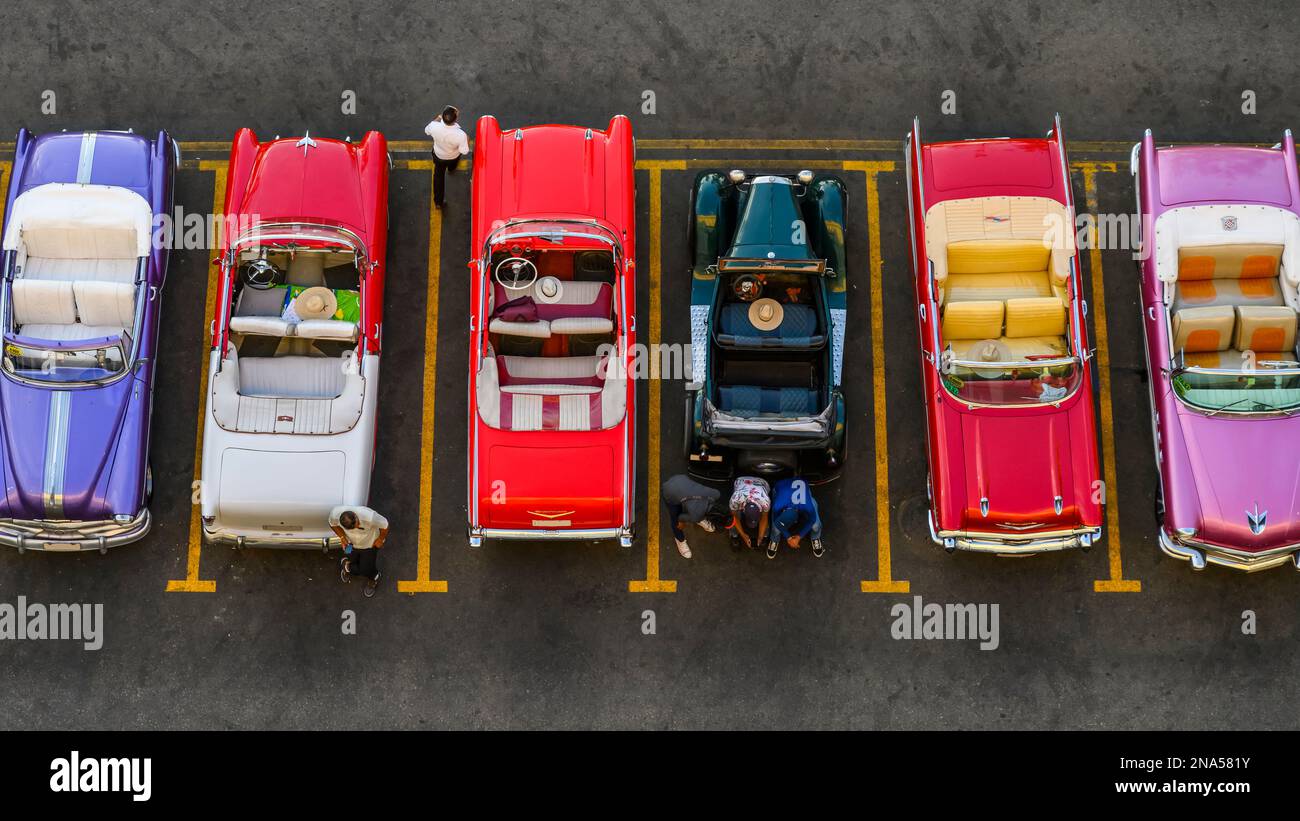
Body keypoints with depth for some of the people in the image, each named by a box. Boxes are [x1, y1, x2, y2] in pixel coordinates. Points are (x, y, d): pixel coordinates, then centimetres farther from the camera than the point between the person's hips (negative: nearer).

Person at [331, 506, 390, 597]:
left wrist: (381, 539, -9)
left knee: (366, 571, 1)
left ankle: (372, 580, 37)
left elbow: (385, 525, -24)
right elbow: (333, 524, -8)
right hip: (351, 544, 2)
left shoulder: (369, 517, -45)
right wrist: (342, 537, -16)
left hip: (369, 544, -2)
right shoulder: (335, 513, -35)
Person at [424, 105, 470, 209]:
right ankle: (451, 168, 73)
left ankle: (438, 201, 40)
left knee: (439, 175, 28)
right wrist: (467, 141, -10)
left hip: (438, 155, 1)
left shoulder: (434, 126, -39)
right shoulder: (461, 135, -45)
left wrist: (438, 118, -5)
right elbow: (464, 151, -27)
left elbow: (427, 131, -13)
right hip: (454, 157, -1)